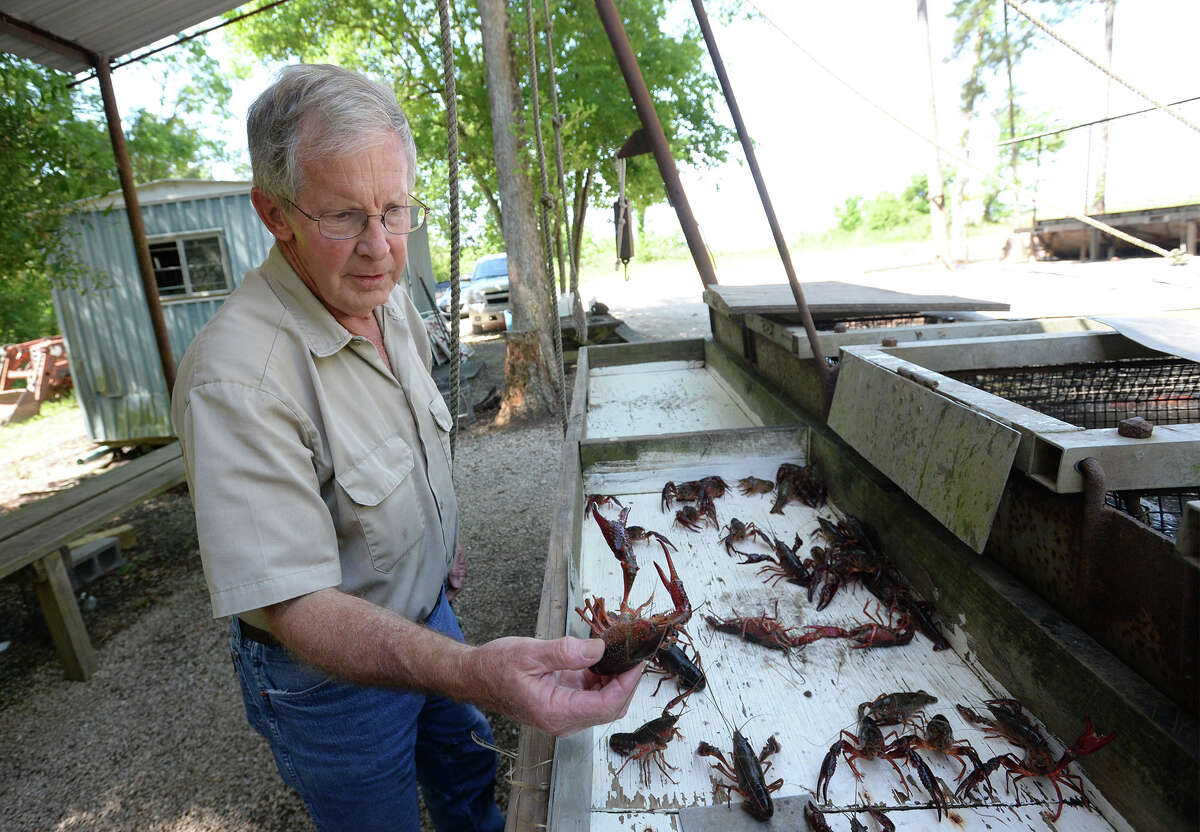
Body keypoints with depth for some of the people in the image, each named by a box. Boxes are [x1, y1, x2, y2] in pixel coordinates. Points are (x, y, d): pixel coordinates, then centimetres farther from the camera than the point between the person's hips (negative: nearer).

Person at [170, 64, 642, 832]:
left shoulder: (390, 301, -6)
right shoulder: (237, 378, -34)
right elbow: (295, 606, -35)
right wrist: (470, 671, -48)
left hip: (428, 616, 7)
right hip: (332, 675, -6)